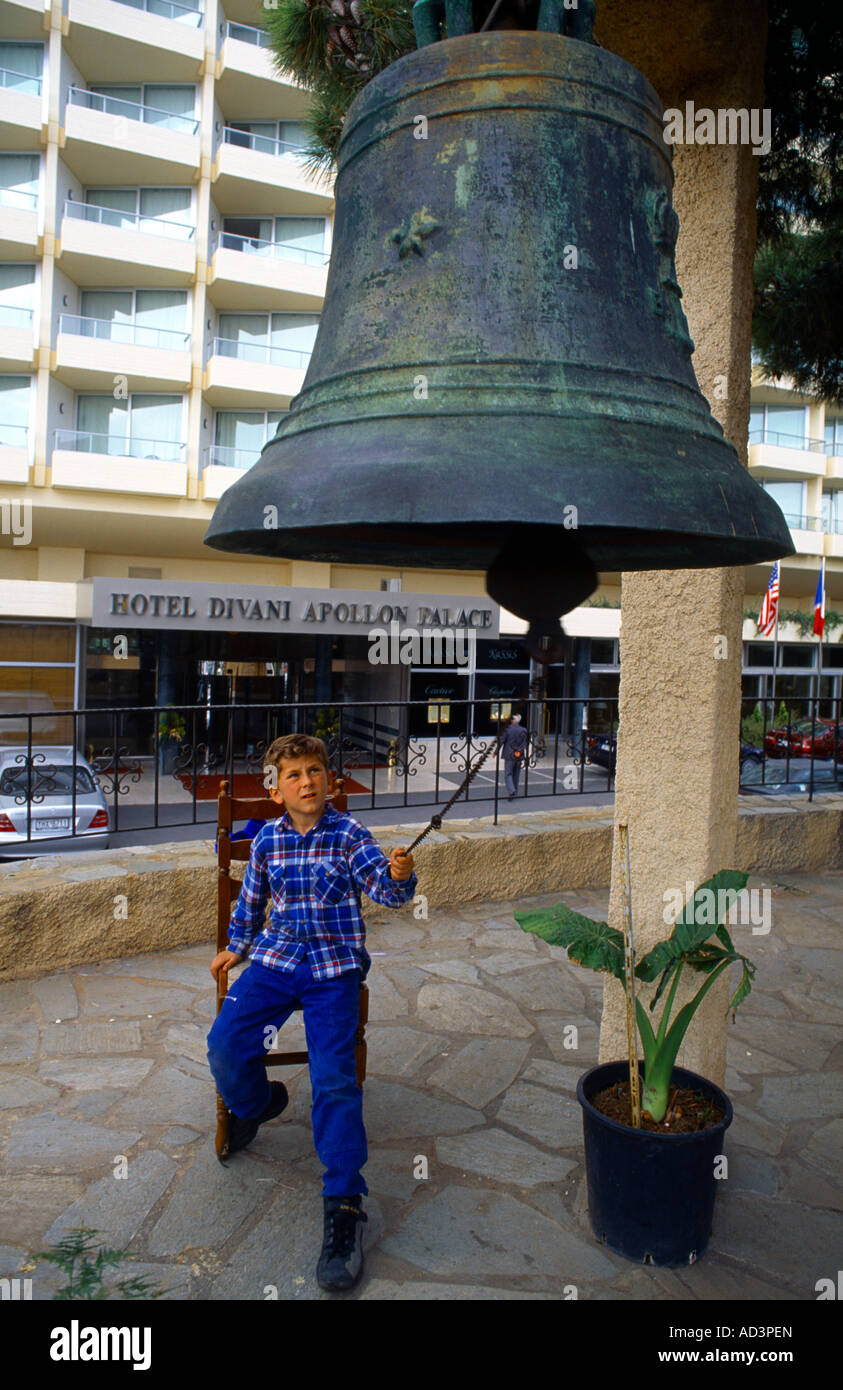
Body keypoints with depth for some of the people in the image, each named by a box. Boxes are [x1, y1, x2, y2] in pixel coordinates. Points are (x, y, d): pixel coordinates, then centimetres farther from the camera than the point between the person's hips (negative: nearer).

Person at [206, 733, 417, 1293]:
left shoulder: (349, 834, -7)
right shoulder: (267, 840, 3)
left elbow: (386, 886, -19)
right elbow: (251, 897, 20)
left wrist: (399, 875, -42)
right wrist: (237, 946, 29)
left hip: (334, 969, -3)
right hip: (275, 959, 4)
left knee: (334, 1078, -15)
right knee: (225, 1044, -11)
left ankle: (344, 1204, -6)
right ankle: (256, 1103, 25)